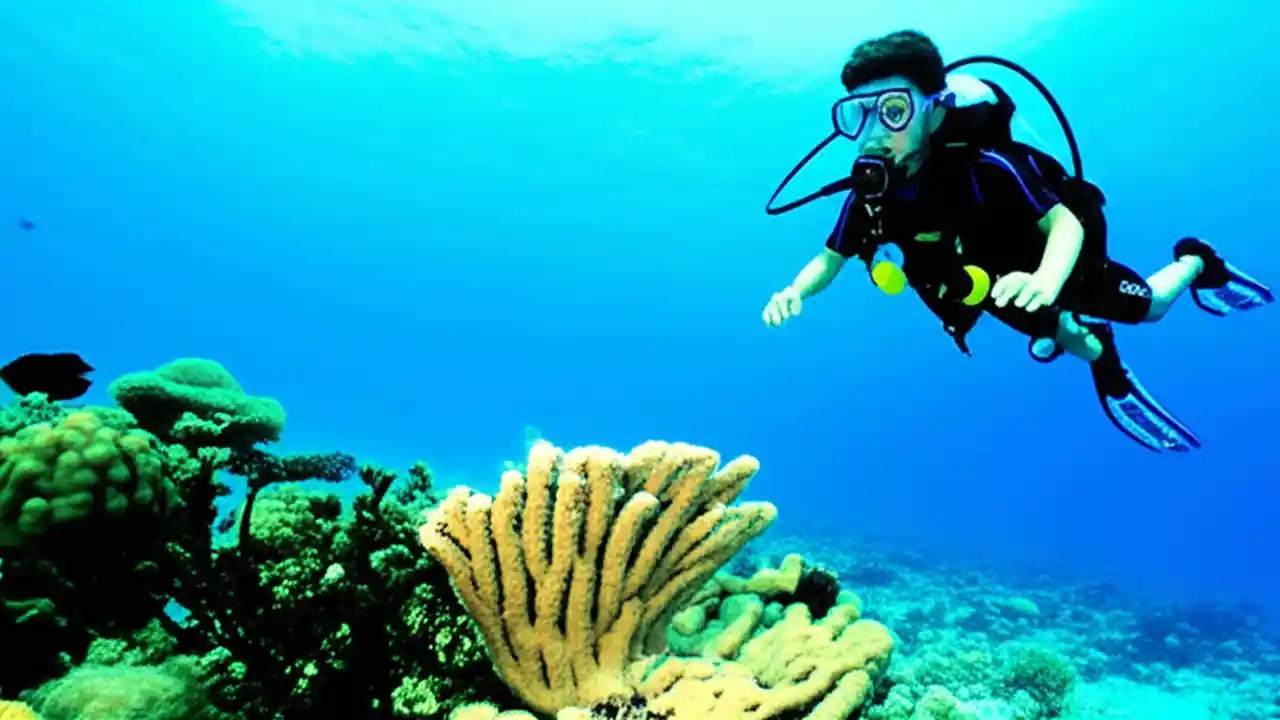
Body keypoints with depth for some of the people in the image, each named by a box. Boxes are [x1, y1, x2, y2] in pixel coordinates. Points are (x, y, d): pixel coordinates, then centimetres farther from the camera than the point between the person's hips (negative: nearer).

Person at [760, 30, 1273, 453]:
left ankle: (1197, 262, 51)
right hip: (998, 279, 3)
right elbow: (829, 259, -19)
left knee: (1148, 307, 18)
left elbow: (1066, 221, -35)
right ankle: (1108, 370, 51)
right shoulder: (870, 195, -30)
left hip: (1059, 260, -3)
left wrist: (1045, 279, -57)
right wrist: (794, 292, -41)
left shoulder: (982, 167, -41)